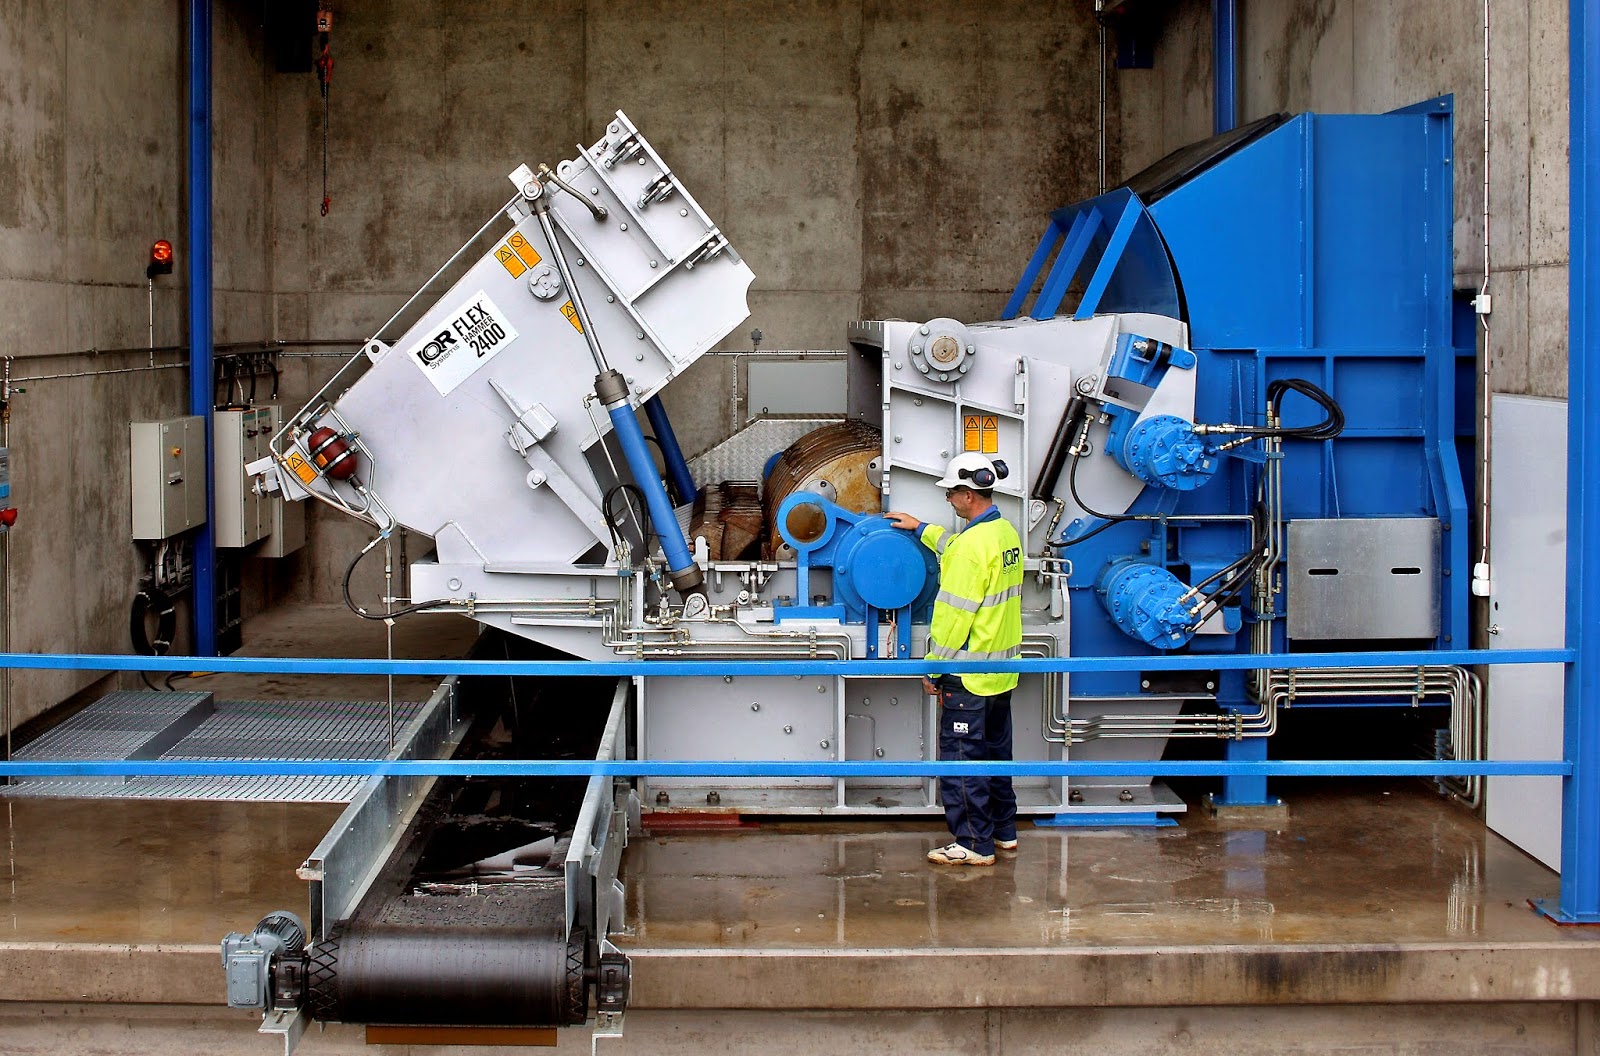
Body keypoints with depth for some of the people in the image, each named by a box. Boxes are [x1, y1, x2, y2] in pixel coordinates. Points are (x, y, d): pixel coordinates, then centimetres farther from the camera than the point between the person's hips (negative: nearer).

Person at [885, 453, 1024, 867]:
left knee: (961, 758, -1)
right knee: (996, 751, 20)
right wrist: (922, 529, 39)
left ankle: (974, 844, 2)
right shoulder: (1007, 533, 7)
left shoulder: (973, 543, -22)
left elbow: (954, 614, -21)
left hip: (969, 675, -9)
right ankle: (1003, 831, 29)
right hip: (1002, 671, 9)